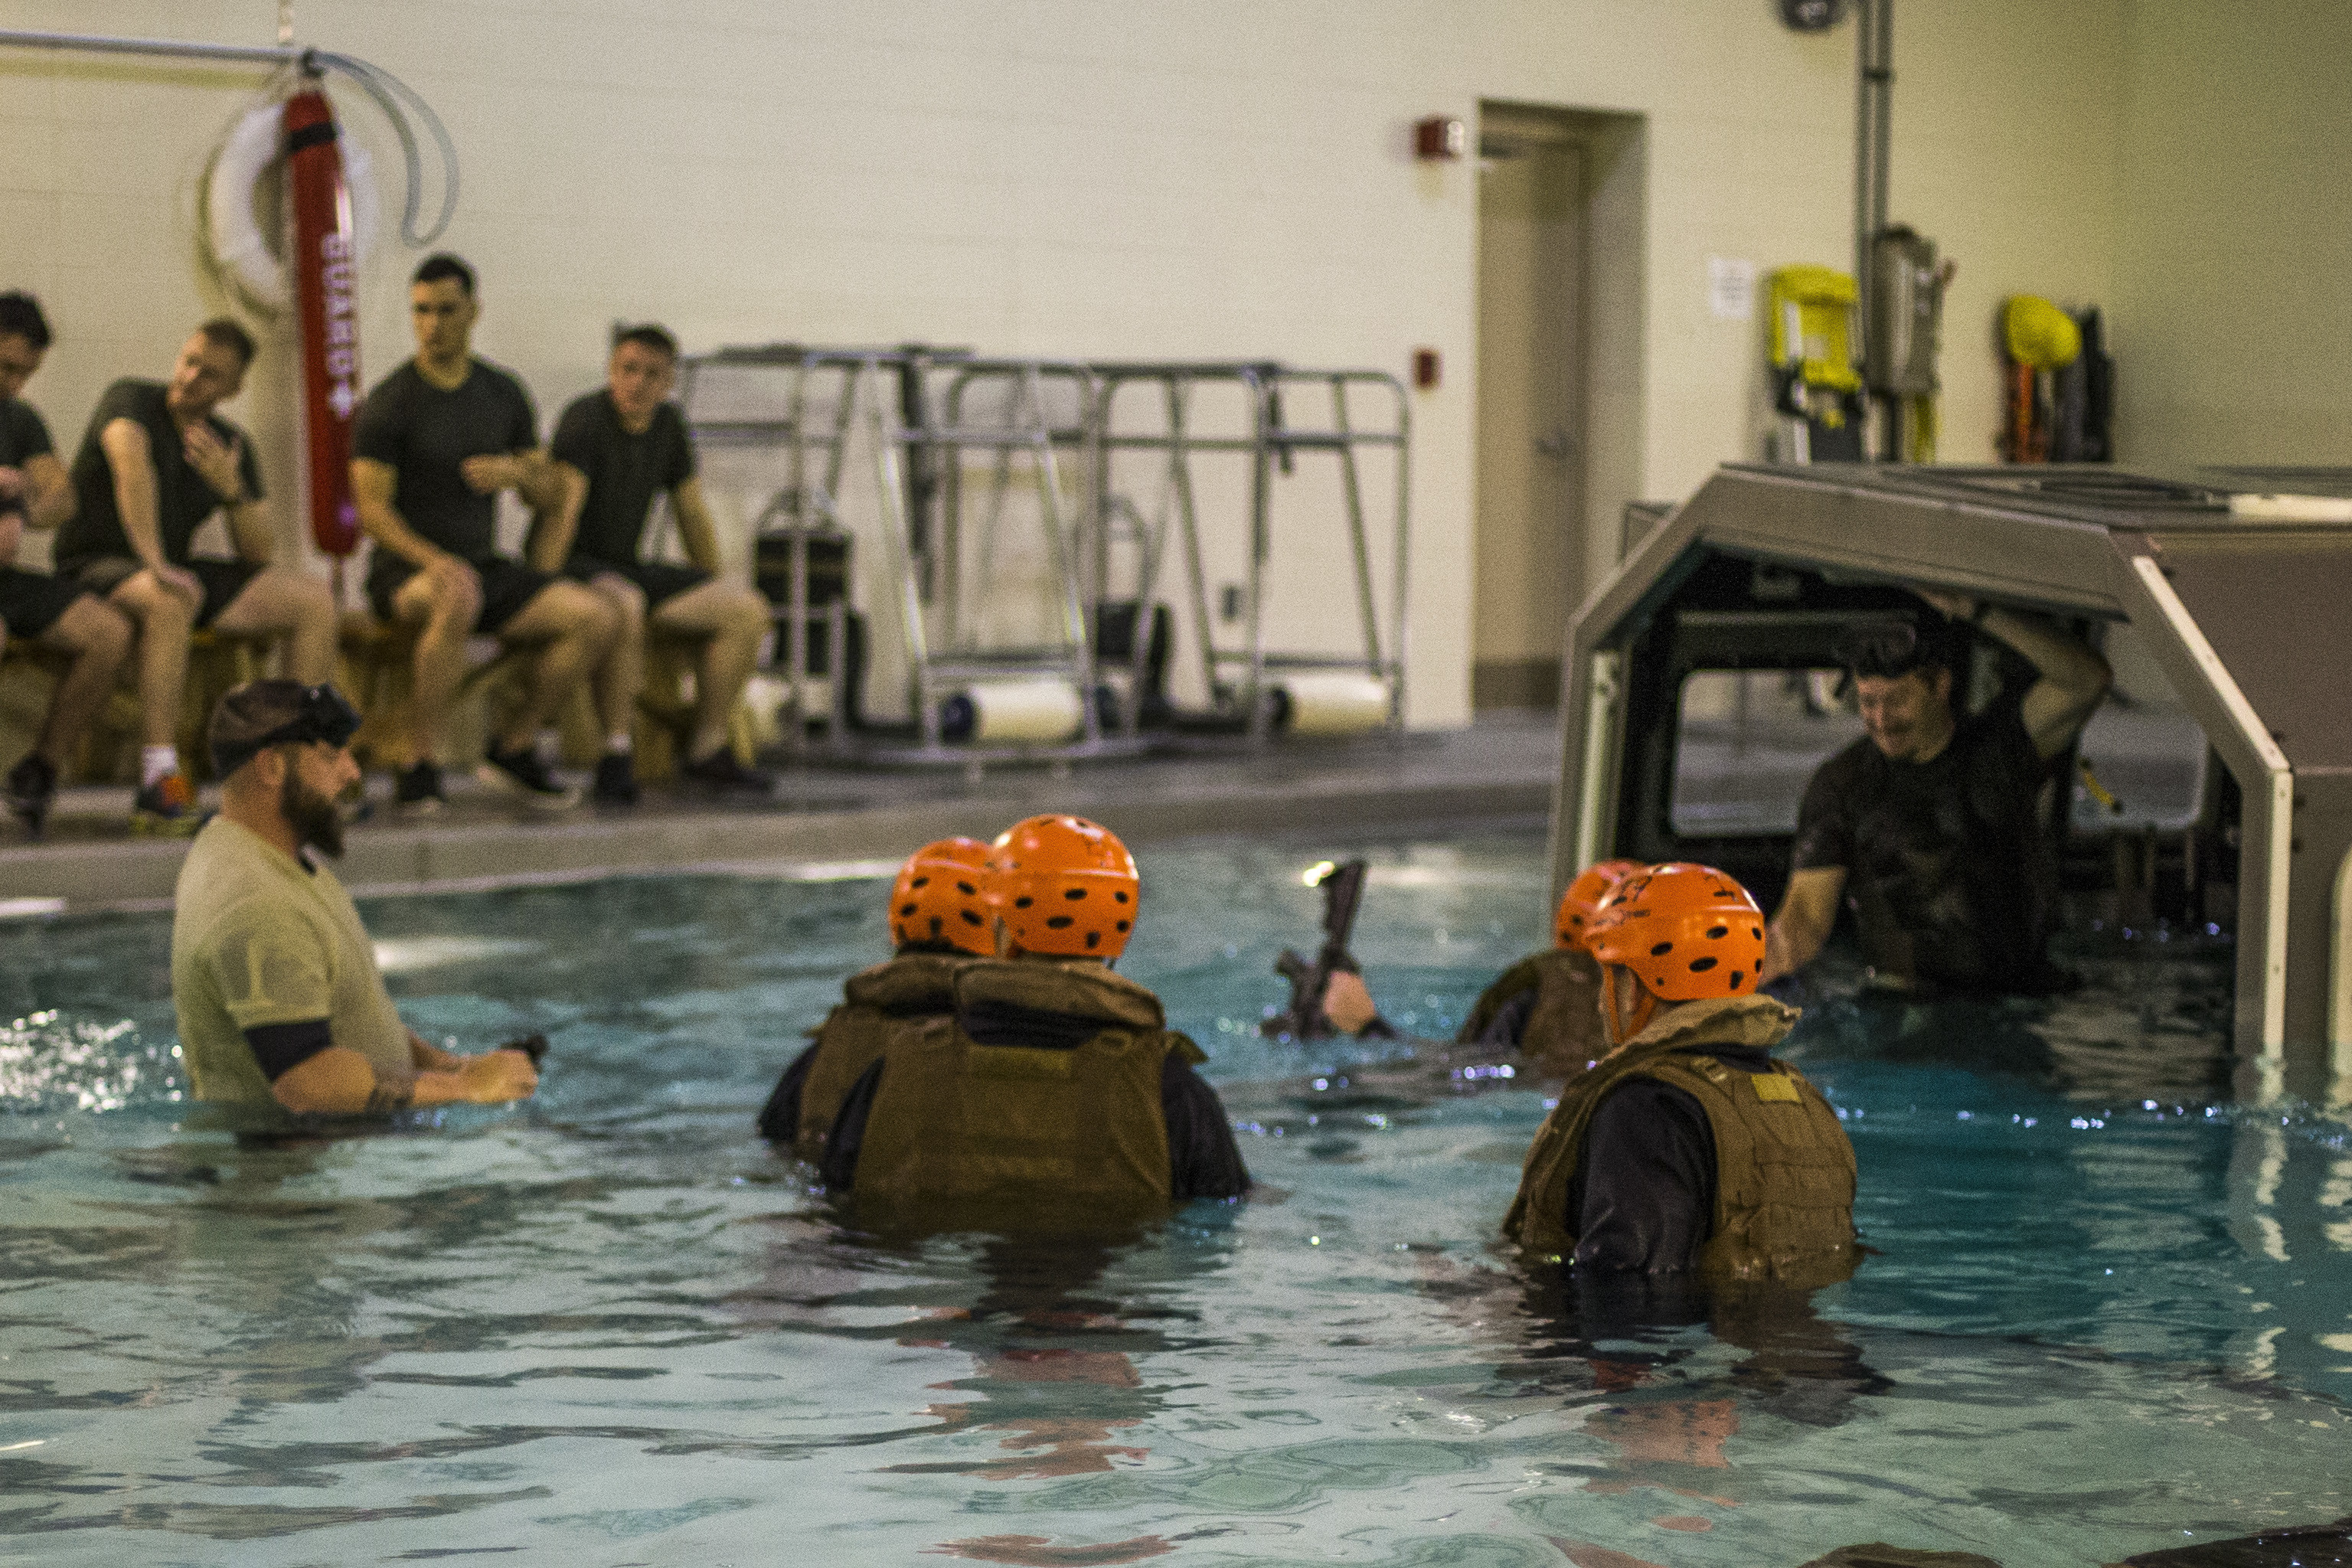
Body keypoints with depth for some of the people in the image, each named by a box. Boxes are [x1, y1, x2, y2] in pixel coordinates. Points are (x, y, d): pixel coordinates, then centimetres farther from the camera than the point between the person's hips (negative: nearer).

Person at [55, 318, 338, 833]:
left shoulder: (232, 445, 9)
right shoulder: (132, 399, -8)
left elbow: (258, 553, 3)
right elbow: (130, 461, -31)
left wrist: (232, 488, -16)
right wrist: (153, 561, -43)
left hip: (177, 569, 7)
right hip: (96, 566, -7)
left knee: (313, 599, -7)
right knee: (171, 598, -41)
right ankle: (159, 785, -45)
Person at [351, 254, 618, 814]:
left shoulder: (503, 394, 12)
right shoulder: (389, 404, -5)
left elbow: (547, 496, 16)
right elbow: (371, 508, -11)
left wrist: (516, 472, -8)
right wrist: (435, 560, -27)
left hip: (485, 564, 6)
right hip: (407, 570, -6)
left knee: (597, 619, -16)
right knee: (456, 600, -41)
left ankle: (514, 747, -1)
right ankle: (421, 765, -33)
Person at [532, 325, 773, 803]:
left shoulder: (668, 424, 5)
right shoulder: (586, 418, -17)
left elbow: (693, 514, 15)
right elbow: (560, 512, -26)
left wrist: (717, 594, 20)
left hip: (627, 569, 7)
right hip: (571, 567, -7)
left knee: (749, 611, -9)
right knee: (623, 607, -41)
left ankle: (708, 750, -4)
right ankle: (616, 758, -33)